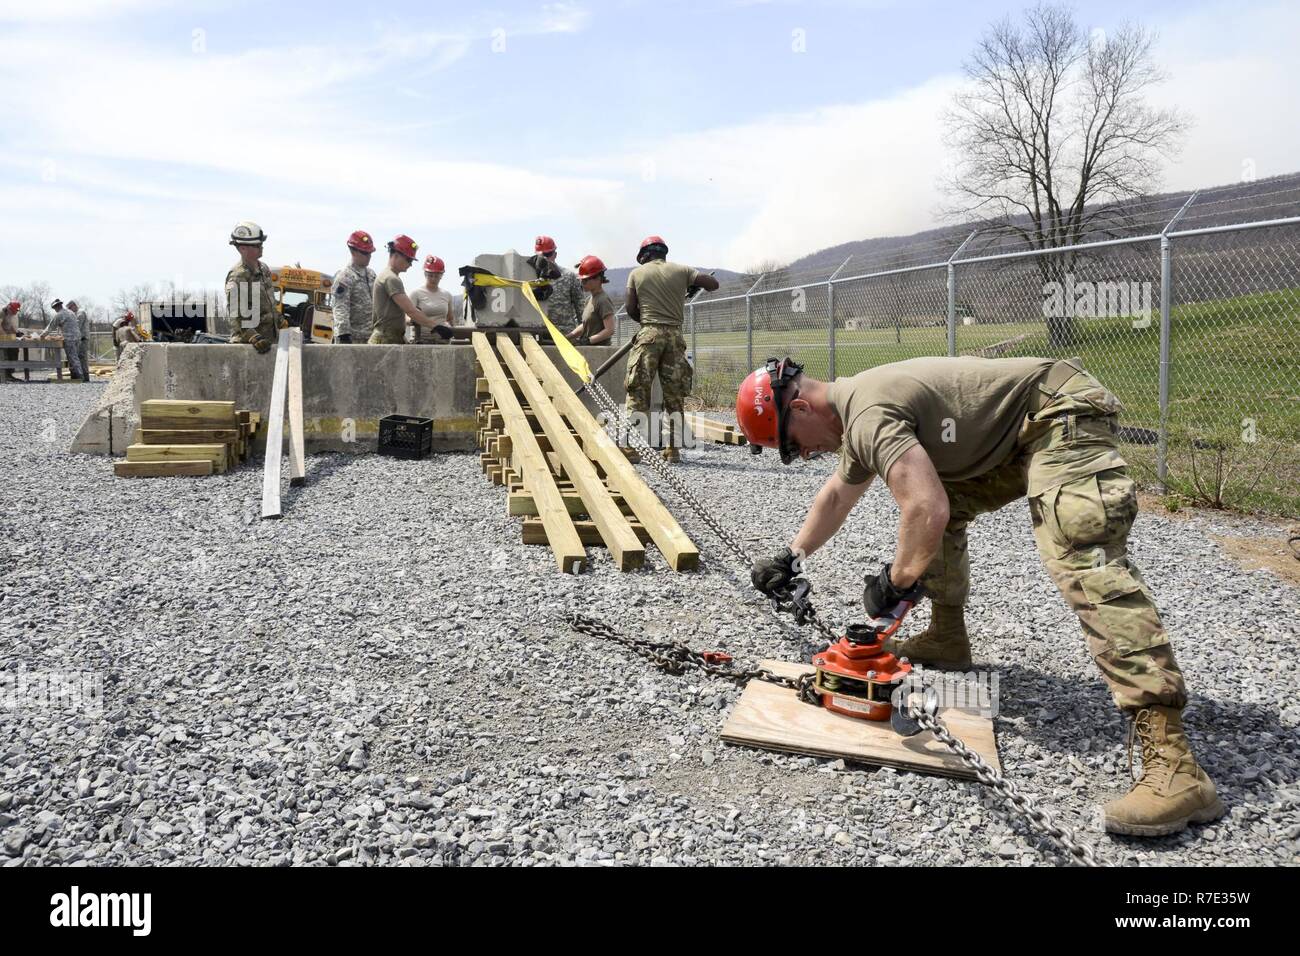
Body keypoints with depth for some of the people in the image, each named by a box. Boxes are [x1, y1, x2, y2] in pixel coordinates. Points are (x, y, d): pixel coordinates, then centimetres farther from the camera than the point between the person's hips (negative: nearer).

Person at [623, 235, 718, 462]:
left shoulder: (637, 273, 8)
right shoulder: (681, 270, 9)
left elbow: (631, 309, 4)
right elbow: (713, 284, 5)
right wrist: (694, 286, 25)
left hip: (649, 334, -1)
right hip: (674, 334, 2)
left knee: (638, 392, 1)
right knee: (674, 395, 6)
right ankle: (673, 448, 6)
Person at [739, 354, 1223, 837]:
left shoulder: (868, 414, -20)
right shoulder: (856, 410, 14)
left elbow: (927, 511, -32)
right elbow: (837, 495, 33)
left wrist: (894, 581, -14)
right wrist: (789, 558, 38)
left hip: (1062, 412, -11)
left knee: (1086, 562, -27)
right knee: (946, 500, 18)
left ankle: (1173, 764, -35)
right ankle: (946, 640, 27)